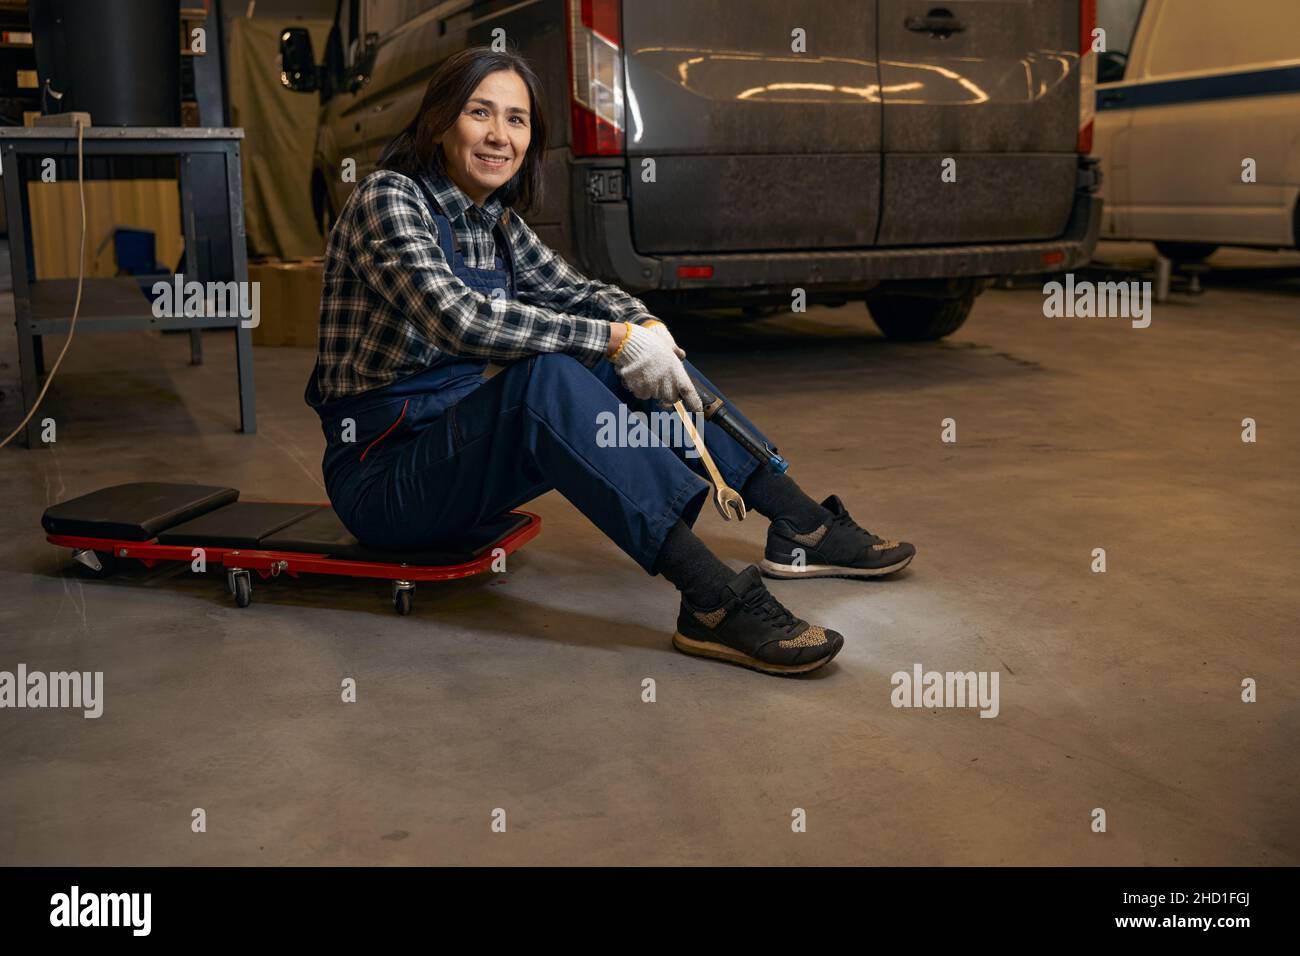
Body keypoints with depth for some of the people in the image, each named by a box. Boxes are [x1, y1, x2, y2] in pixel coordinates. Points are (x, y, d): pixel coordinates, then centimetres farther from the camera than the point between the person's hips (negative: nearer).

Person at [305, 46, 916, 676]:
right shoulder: (388, 200, -15)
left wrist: (645, 330, -9)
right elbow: (460, 318, -30)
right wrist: (614, 339, -28)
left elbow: (577, 291, 14)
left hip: (466, 446, 8)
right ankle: (713, 604, -39)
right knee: (545, 377, -34)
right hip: (383, 469, -8)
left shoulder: (494, 220, 9)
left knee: (633, 355, -3)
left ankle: (802, 527, 0)